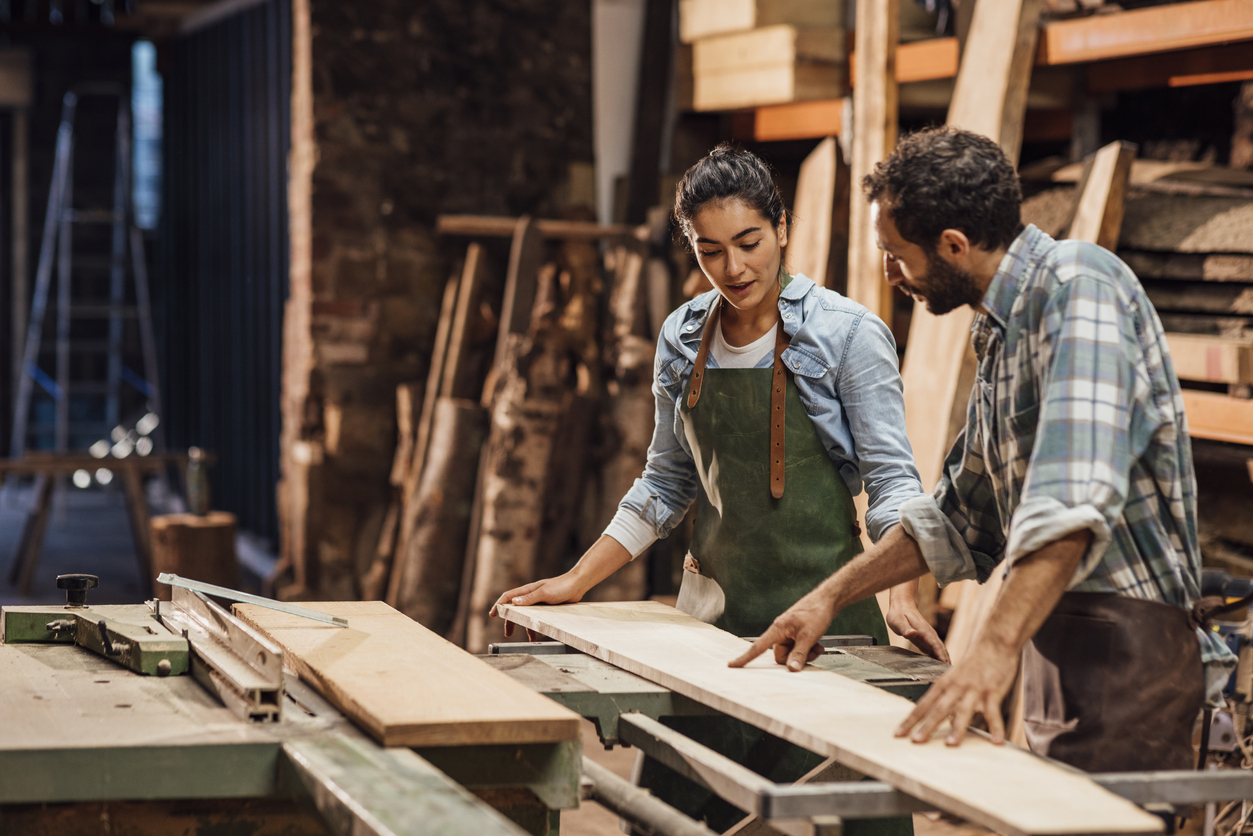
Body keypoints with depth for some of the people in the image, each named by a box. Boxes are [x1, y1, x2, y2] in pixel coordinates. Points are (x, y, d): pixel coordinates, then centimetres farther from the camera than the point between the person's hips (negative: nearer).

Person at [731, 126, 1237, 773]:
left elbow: (1074, 500, -29)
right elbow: (959, 515, 27)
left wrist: (995, 649, -37)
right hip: (1056, 636, 9)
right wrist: (831, 596, 21)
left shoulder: (1078, 285, -14)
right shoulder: (1003, 334, 18)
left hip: (1125, 641, -9)